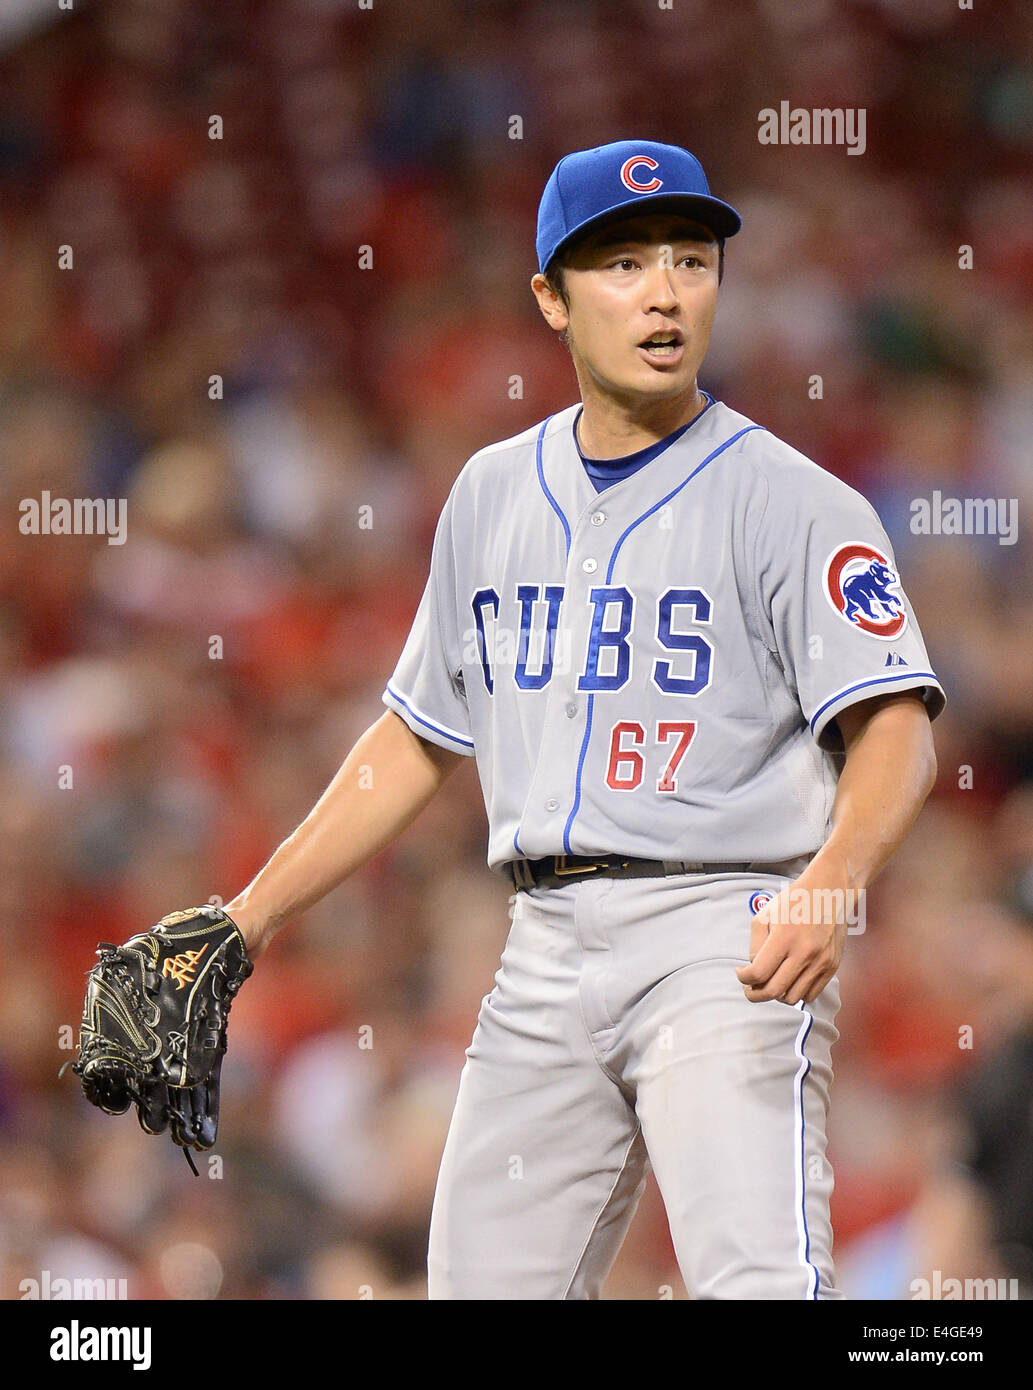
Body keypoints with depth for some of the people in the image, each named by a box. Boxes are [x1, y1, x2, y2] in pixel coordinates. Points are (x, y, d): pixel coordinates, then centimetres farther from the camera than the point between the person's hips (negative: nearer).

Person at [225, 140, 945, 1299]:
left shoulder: (789, 501, -5)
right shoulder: (493, 495, 14)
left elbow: (895, 735, -14)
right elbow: (417, 740, 23)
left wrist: (827, 889, -34)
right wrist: (246, 921, 18)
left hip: (724, 938, -6)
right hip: (546, 946, 6)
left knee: (756, 1281, -22)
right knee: (481, 1282, 7)